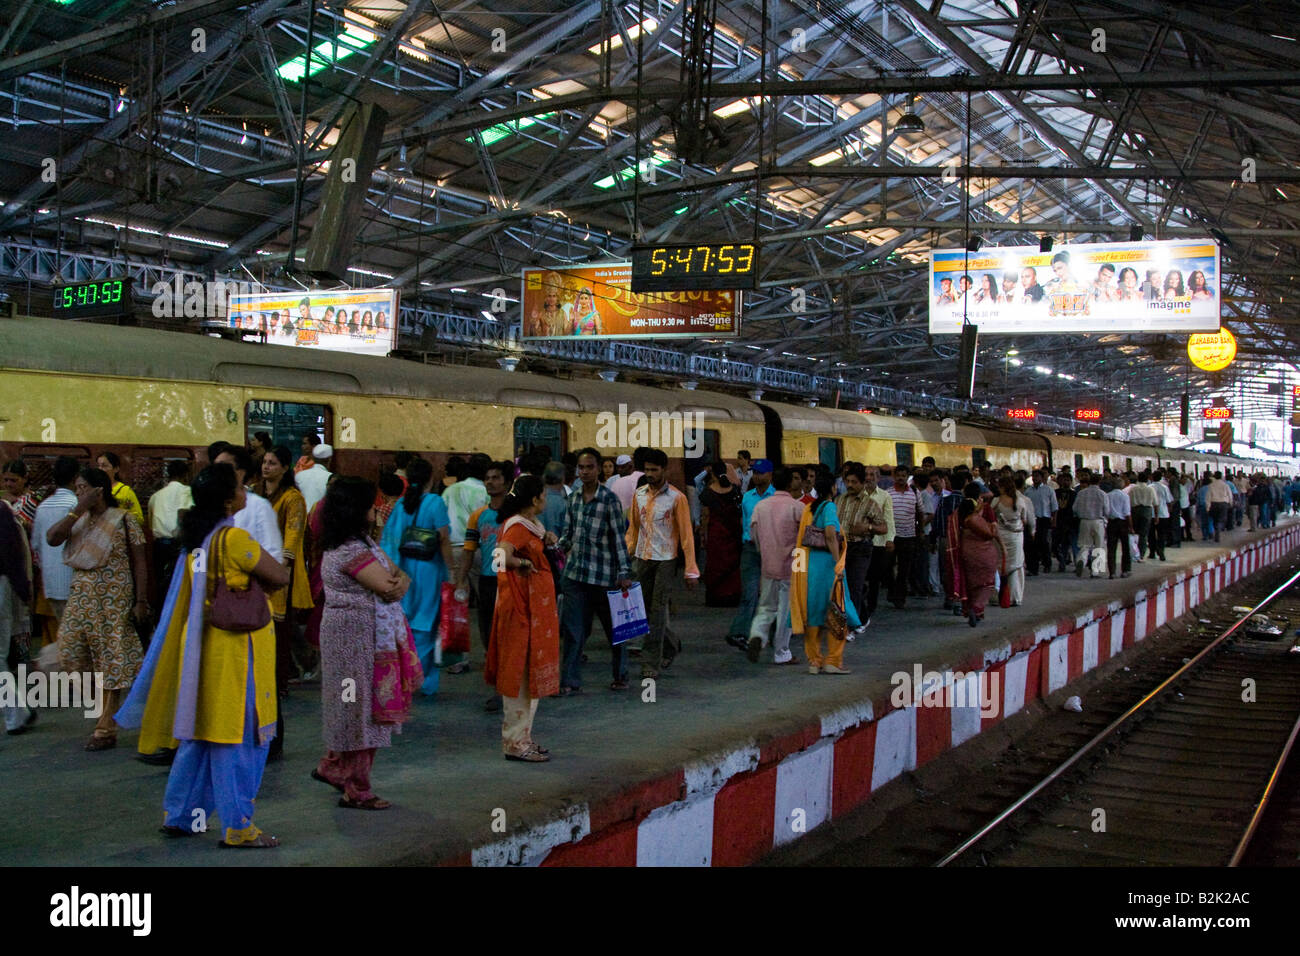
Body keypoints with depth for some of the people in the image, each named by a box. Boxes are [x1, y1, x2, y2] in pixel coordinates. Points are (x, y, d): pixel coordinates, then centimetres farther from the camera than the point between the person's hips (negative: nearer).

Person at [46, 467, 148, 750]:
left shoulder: (124, 520, -6)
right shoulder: (78, 520, 11)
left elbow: (140, 562, -6)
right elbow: (52, 538, -7)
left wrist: (141, 601, -11)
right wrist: (78, 510, -12)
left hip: (114, 600, -6)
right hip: (80, 598, 6)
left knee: (111, 662, -1)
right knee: (70, 653, 0)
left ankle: (106, 729, 6)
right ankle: (103, 702, 24)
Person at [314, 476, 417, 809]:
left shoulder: (362, 541, 13)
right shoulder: (348, 550, -19)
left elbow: (399, 578, 10)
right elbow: (387, 587, -23)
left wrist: (400, 580, -13)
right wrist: (394, 582, -1)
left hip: (372, 635, 10)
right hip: (357, 635, -10)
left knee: (358, 708, 17)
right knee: (361, 708, -1)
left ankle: (332, 766, 31)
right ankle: (356, 791, 10)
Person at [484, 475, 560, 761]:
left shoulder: (530, 523, 13)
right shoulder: (517, 526, -18)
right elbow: (503, 556, -35)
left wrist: (544, 540, 7)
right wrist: (523, 563, -19)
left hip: (535, 606, 10)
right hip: (521, 607, -10)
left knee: (529, 672, 15)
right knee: (521, 673, -3)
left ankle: (521, 736, 24)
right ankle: (515, 742, 4)